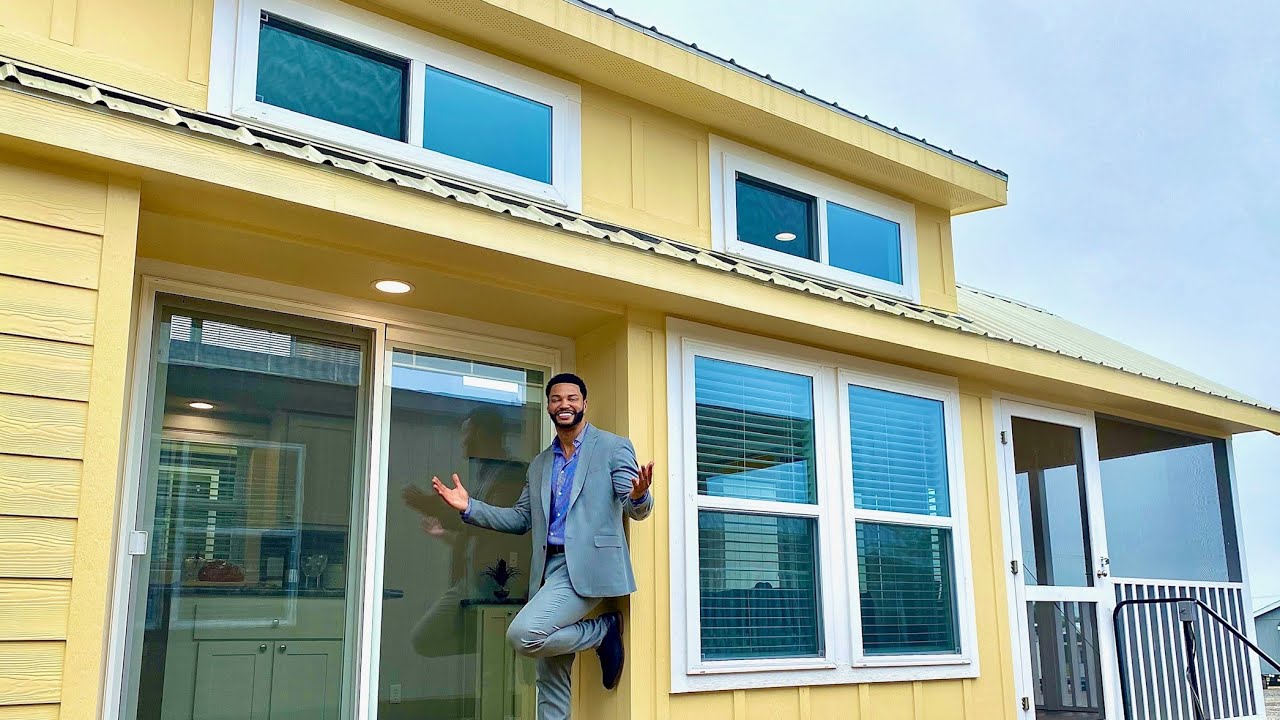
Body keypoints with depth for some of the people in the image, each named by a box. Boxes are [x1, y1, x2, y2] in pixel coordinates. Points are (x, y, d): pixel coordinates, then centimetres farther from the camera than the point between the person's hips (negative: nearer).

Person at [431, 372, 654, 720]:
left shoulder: (614, 448, 1)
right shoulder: (539, 464, 18)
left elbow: (636, 510, -6)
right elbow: (520, 519, 18)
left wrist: (639, 495, -31)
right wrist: (469, 507, 5)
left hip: (585, 566, -6)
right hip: (550, 568, 6)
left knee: (523, 635, -24)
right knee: (549, 677, 6)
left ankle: (605, 629, -1)